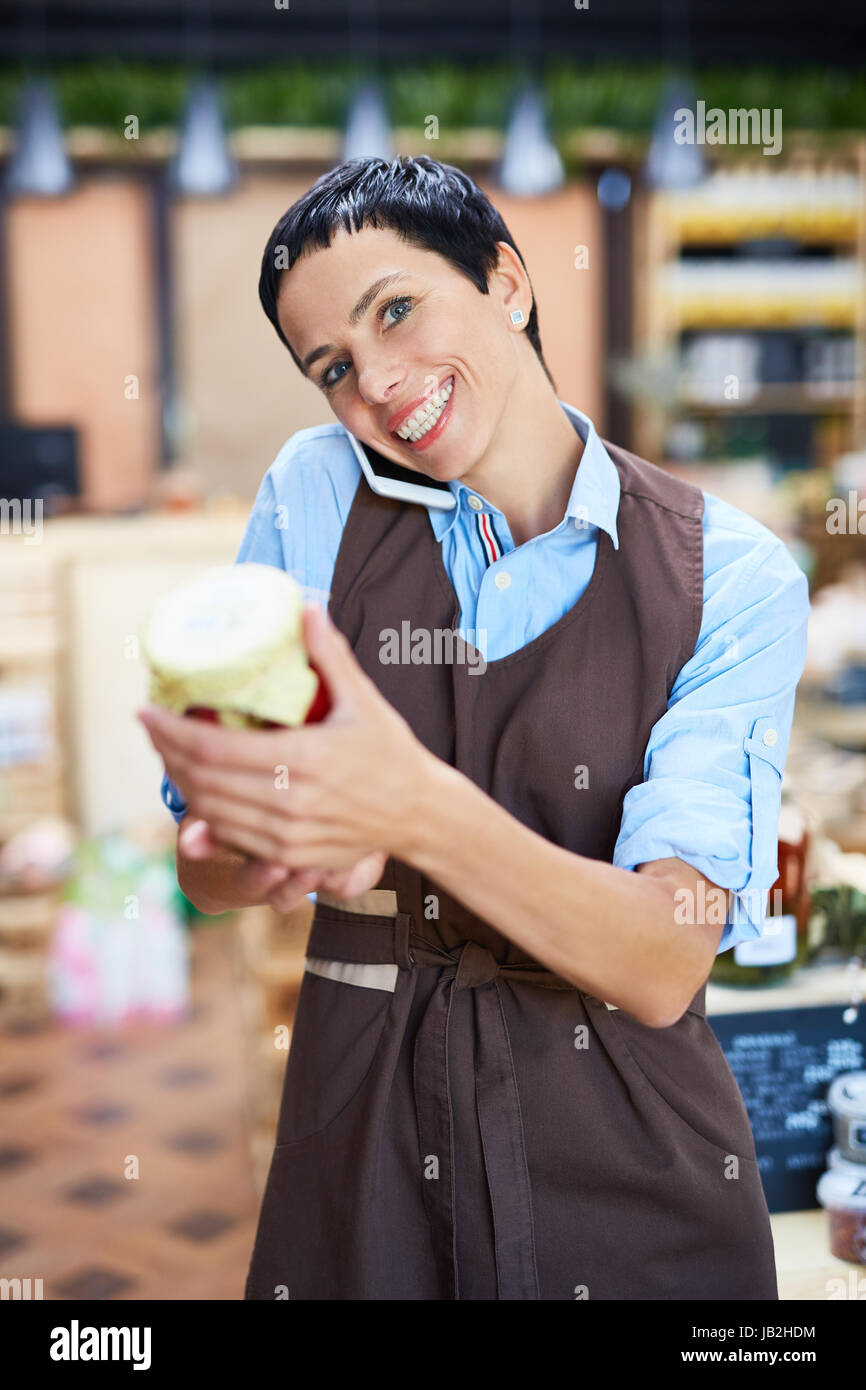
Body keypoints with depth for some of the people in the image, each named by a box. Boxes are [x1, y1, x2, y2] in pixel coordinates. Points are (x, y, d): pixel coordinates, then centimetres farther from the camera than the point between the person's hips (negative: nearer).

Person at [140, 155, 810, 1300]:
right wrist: (298, 851, -27)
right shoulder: (316, 494, -3)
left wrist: (418, 809, -35)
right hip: (359, 1137, 2)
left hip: (628, 1168, -1)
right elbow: (206, 870, -4)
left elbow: (663, 967, -19)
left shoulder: (735, 578, -10)